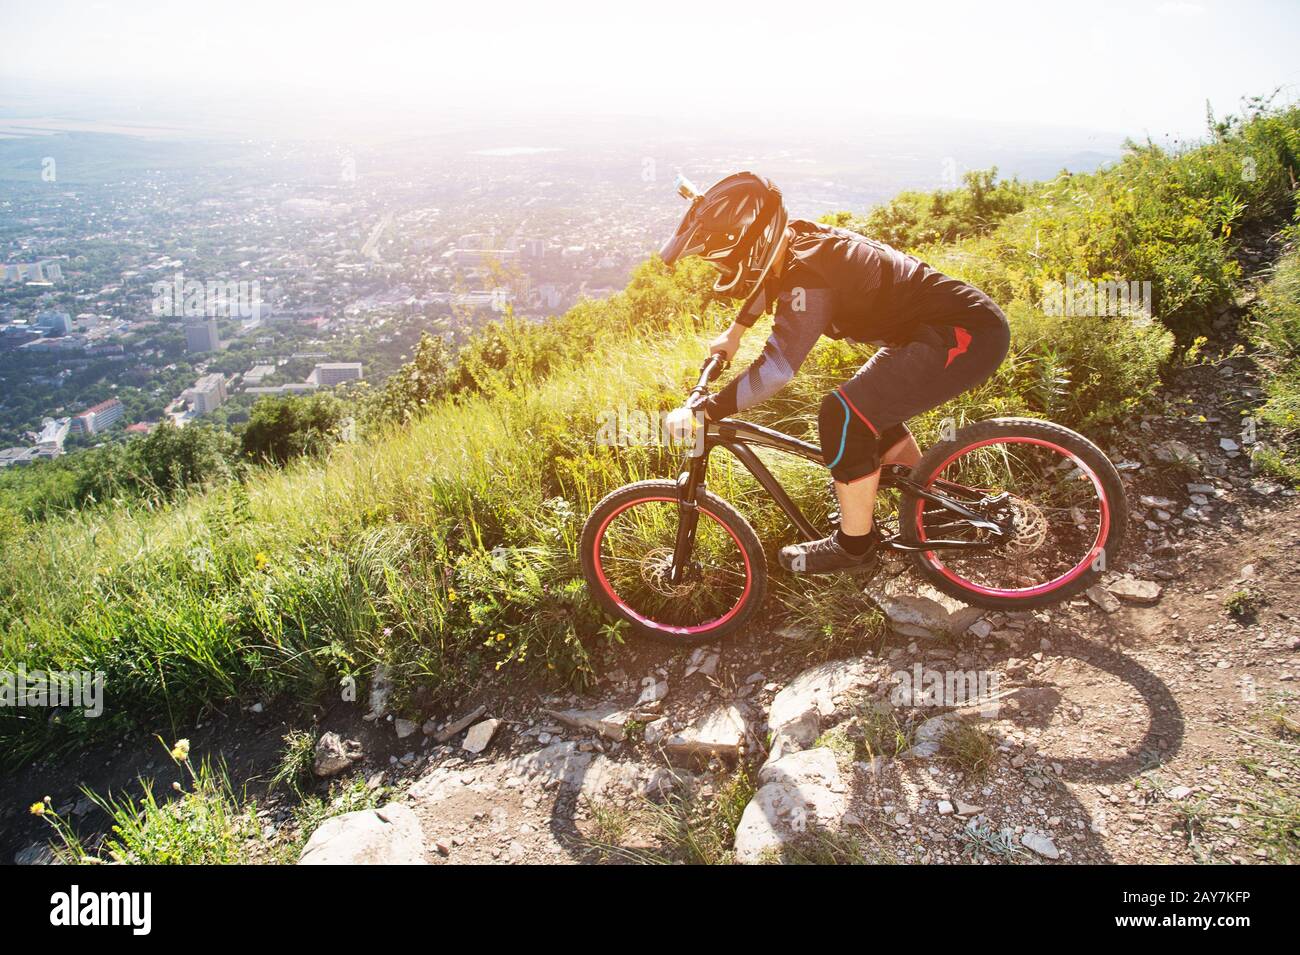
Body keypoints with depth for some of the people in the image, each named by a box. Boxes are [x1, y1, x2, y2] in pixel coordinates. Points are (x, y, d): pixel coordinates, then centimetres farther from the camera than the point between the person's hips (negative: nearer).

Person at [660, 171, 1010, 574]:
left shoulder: (808, 275, -26)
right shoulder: (796, 239, 3)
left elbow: (775, 370, -32)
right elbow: (767, 281, 26)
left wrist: (701, 413, -27)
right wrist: (734, 333, 34)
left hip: (968, 336, -10)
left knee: (843, 417, -17)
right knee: (873, 410, 22)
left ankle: (854, 546, 0)